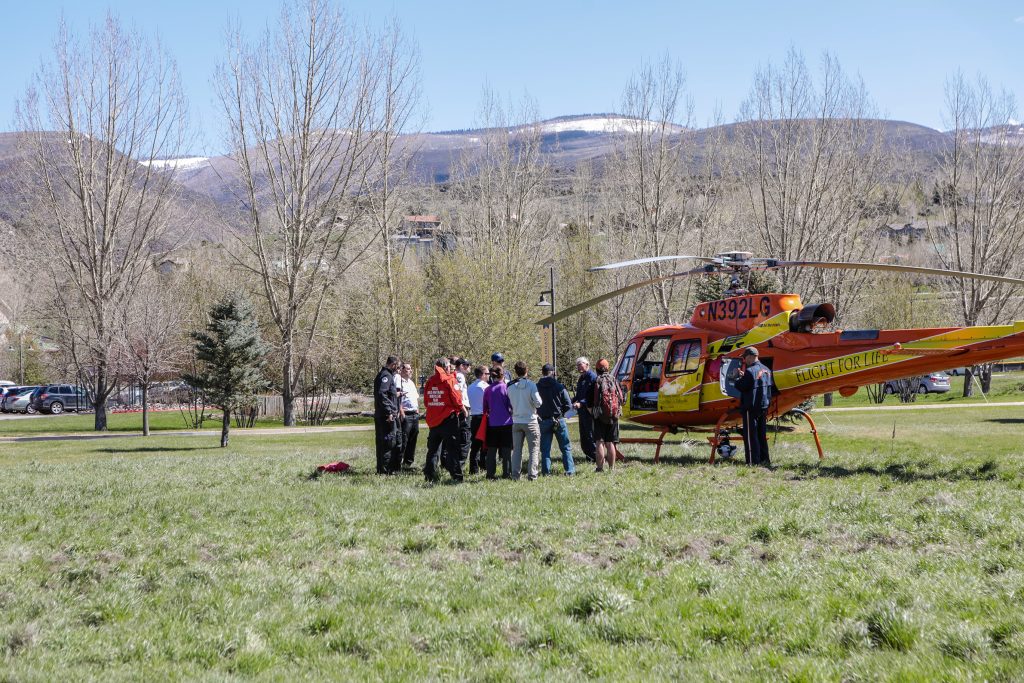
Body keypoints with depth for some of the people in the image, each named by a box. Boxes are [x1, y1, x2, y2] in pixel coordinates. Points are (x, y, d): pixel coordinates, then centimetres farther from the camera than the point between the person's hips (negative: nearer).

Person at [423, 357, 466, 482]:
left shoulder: (430, 381, 5)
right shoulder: (449, 380, -11)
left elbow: (426, 400, 8)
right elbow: (456, 398, -10)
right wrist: (461, 408, 9)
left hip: (433, 419, 5)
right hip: (448, 418, -5)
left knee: (433, 448, 13)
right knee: (452, 448, -2)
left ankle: (430, 474, 12)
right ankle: (456, 475, -4)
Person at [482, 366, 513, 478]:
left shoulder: (488, 389, 1)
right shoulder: (506, 388, -7)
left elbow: (485, 407, 8)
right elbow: (511, 405, -6)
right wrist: (511, 414, 11)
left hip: (492, 423, 3)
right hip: (506, 422, -3)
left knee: (491, 449, 8)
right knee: (506, 449, 4)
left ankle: (490, 473, 7)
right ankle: (507, 473, 3)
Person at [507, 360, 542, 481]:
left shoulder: (510, 386, -1)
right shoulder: (531, 385, -11)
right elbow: (538, 403, -12)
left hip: (516, 422, 3)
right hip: (530, 420, -3)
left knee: (517, 449, 10)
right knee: (534, 449, 3)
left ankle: (515, 474, 7)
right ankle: (532, 474, -3)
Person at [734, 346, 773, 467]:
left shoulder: (750, 371, -18)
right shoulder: (766, 370, 10)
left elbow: (741, 387, -19)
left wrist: (738, 379, 4)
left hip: (751, 407, -8)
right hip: (764, 406, 8)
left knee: (750, 435, -3)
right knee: (762, 434, 16)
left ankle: (753, 462, -4)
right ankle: (765, 459, 19)